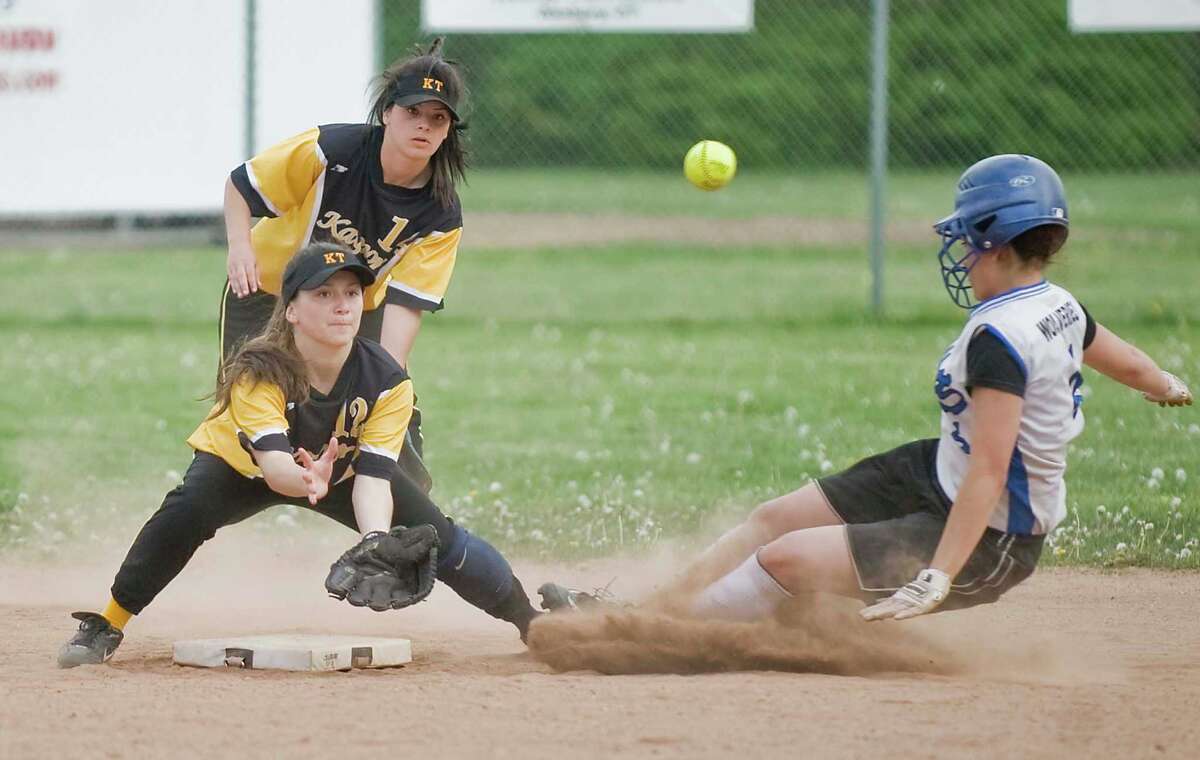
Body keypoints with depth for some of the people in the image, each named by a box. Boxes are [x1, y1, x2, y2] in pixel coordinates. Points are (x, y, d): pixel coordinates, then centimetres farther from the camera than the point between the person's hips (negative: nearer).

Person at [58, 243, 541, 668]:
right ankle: (104, 629, -22)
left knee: (436, 537, -11)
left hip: (340, 469, 3)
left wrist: (376, 541, -54)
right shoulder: (257, 372, -36)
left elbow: (372, 476, -34)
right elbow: (273, 465, -49)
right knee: (187, 511, -34)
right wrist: (307, 482, -73)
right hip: (239, 465, -3)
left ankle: (533, 620, 12)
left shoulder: (387, 381, -27)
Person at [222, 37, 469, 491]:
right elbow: (241, 185, -13)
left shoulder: (441, 216, -18)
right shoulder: (329, 151, -26)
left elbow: (406, 301, -23)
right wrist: (240, 246, -30)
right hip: (266, 293, -3)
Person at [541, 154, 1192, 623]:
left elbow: (989, 471, -34)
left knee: (787, 558, -18)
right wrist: (1167, 386, 45)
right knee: (775, 518, 11)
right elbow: (1128, 362, 20)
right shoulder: (1058, 307, 1)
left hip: (988, 541, -10)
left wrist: (938, 578, -39)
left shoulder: (998, 338, -28)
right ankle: (639, 611, 18)